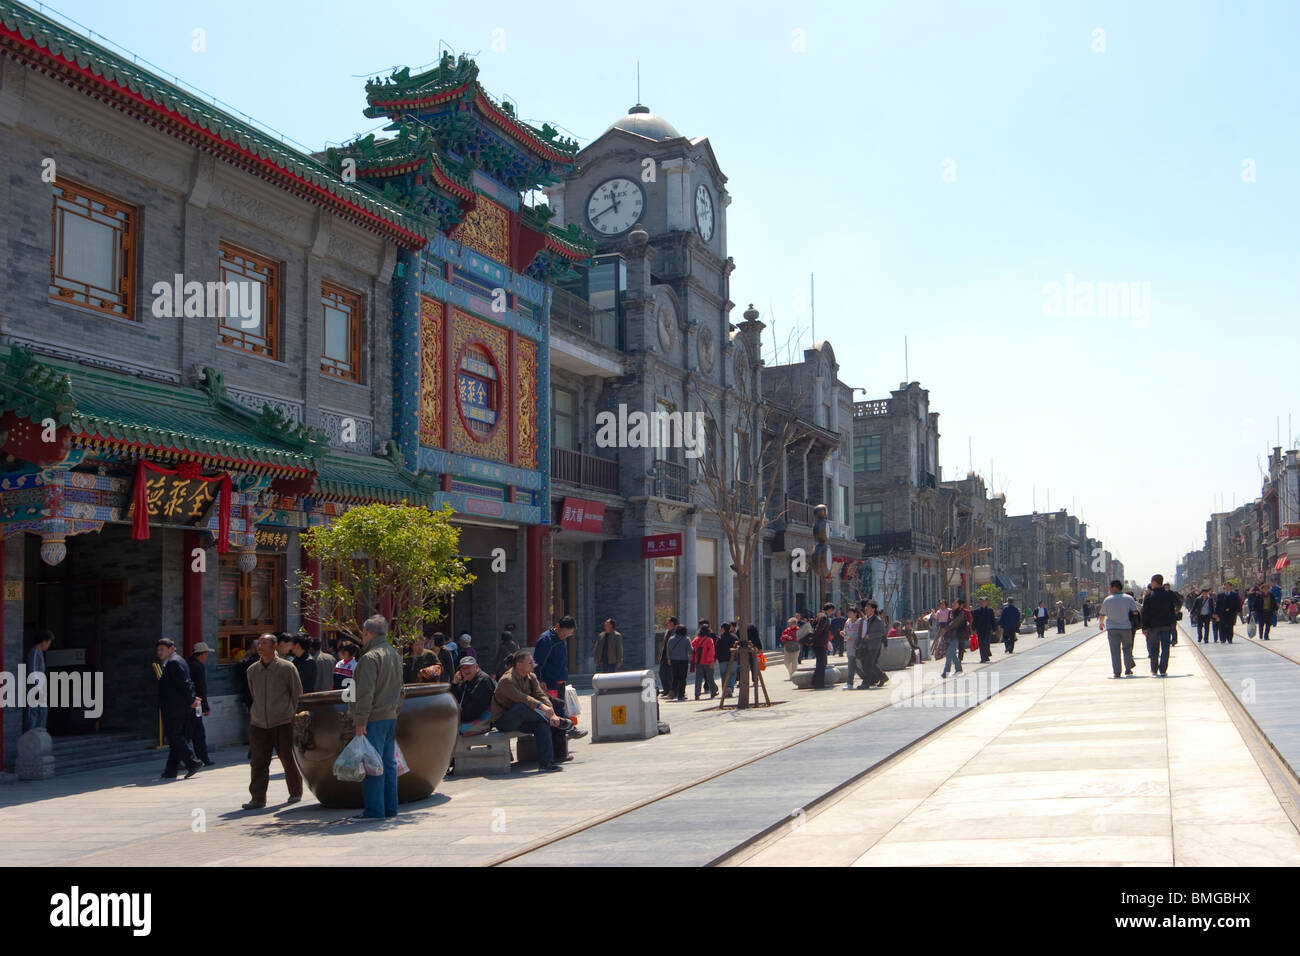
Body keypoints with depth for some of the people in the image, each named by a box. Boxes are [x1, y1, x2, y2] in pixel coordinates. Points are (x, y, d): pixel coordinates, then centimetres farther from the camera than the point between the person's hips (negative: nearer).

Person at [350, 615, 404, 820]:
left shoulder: (370, 657, -14)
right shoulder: (395, 654, 14)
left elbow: (366, 692, -19)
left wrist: (360, 720, -17)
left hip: (374, 718, -9)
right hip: (390, 717, 9)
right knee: (388, 763, 12)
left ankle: (374, 809, -3)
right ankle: (390, 808, 16)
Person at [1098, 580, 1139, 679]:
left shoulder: (1107, 600, -1)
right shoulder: (1129, 599, 1)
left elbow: (1102, 614, 8)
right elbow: (1135, 612, -2)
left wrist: (1101, 623, 27)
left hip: (1112, 628, -1)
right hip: (1126, 627, 1)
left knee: (1115, 650, -1)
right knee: (1127, 648, 17)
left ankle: (1117, 672, -6)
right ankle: (1128, 669, 21)